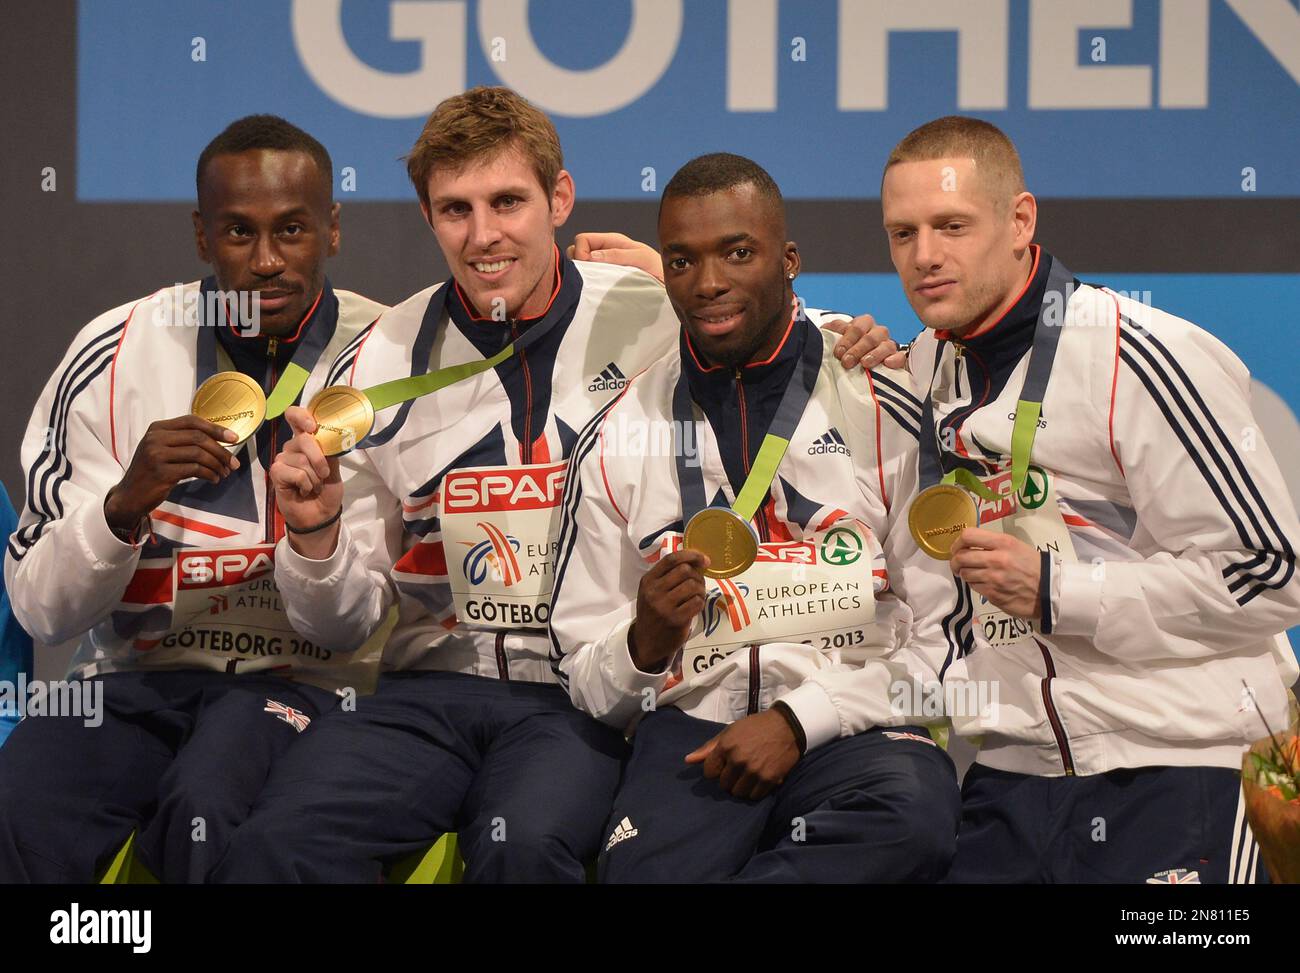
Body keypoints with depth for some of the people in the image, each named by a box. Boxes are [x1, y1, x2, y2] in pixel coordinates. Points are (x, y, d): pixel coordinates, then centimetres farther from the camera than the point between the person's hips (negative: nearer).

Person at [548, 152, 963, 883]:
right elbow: (583, 677, 13)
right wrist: (644, 646, -10)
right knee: (645, 869, -35)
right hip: (692, 727, 0)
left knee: (914, 821, -36)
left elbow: (943, 638, 2)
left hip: (854, 721, 1)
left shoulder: (886, 410, 4)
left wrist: (800, 720, -9)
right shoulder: (619, 439, 12)